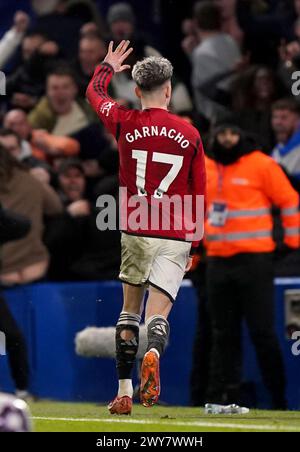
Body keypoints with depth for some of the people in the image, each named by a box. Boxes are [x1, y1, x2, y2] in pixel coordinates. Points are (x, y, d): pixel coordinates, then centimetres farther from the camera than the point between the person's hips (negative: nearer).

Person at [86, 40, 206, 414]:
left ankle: (124, 392, 15)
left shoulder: (126, 124, 1)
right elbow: (198, 197, 8)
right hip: (174, 237, -1)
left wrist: (109, 67, 43)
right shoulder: (189, 135, 3)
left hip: (135, 233, 1)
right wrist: (193, 243, 18)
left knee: (129, 311, 16)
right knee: (157, 314, -7)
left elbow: (94, 92, 23)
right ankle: (153, 353, -41)